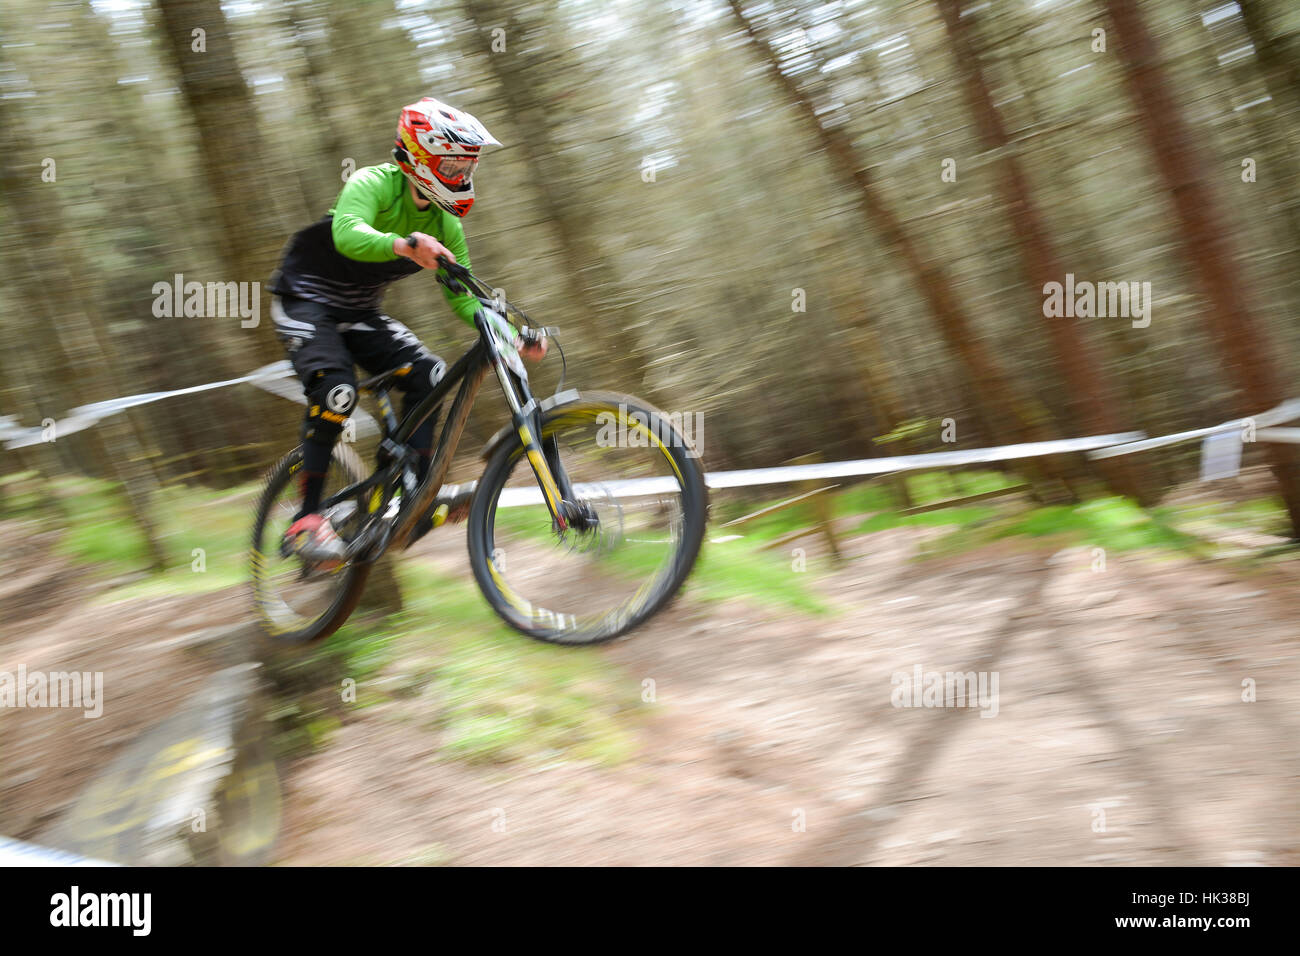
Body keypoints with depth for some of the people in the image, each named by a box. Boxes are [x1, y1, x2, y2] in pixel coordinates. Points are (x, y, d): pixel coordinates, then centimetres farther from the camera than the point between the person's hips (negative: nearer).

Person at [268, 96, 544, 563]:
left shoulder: (445, 226, -3)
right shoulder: (374, 184, -23)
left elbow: (462, 298, 0)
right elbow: (347, 233, -44)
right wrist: (404, 245, -64)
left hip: (358, 313, 7)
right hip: (306, 301, -7)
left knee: (427, 373, -15)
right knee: (337, 387, -30)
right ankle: (307, 518, -25)